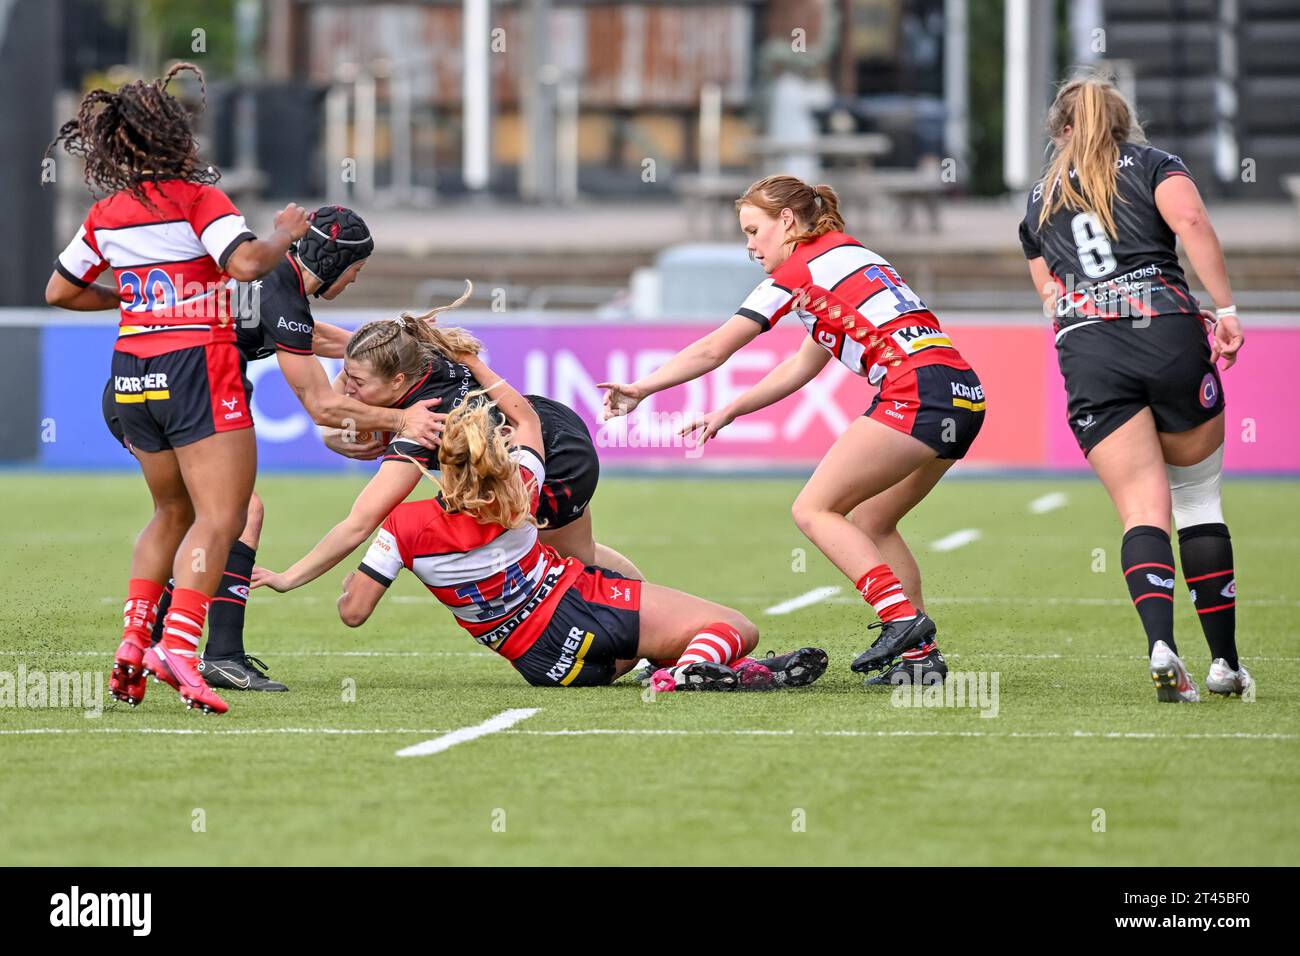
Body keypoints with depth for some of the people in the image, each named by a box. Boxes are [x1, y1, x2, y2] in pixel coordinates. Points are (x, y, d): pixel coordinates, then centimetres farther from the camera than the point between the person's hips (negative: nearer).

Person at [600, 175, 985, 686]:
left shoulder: (801, 270, 0)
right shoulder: (844, 255, 26)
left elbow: (712, 351, 5)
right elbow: (801, 367, 31)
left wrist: (639, 389, 15)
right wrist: (727, 412, 30)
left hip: (917, 391, -9)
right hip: (963, 394, 9)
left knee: (814, 510, -4)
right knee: (867, 523, 15)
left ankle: (902, 615, -18)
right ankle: (921, 654, 7)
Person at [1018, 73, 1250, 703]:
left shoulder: (1038, 202, 25)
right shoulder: (1153, 165, 14)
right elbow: (1191, 223, -5)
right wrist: (1225, 310, -7)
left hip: (1084, 349, 1)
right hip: (1168, 329, -1)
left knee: (1143, 509, -4)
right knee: (1199, 498, 10)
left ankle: (1160, 644, -28)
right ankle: (1226, 662, 10)